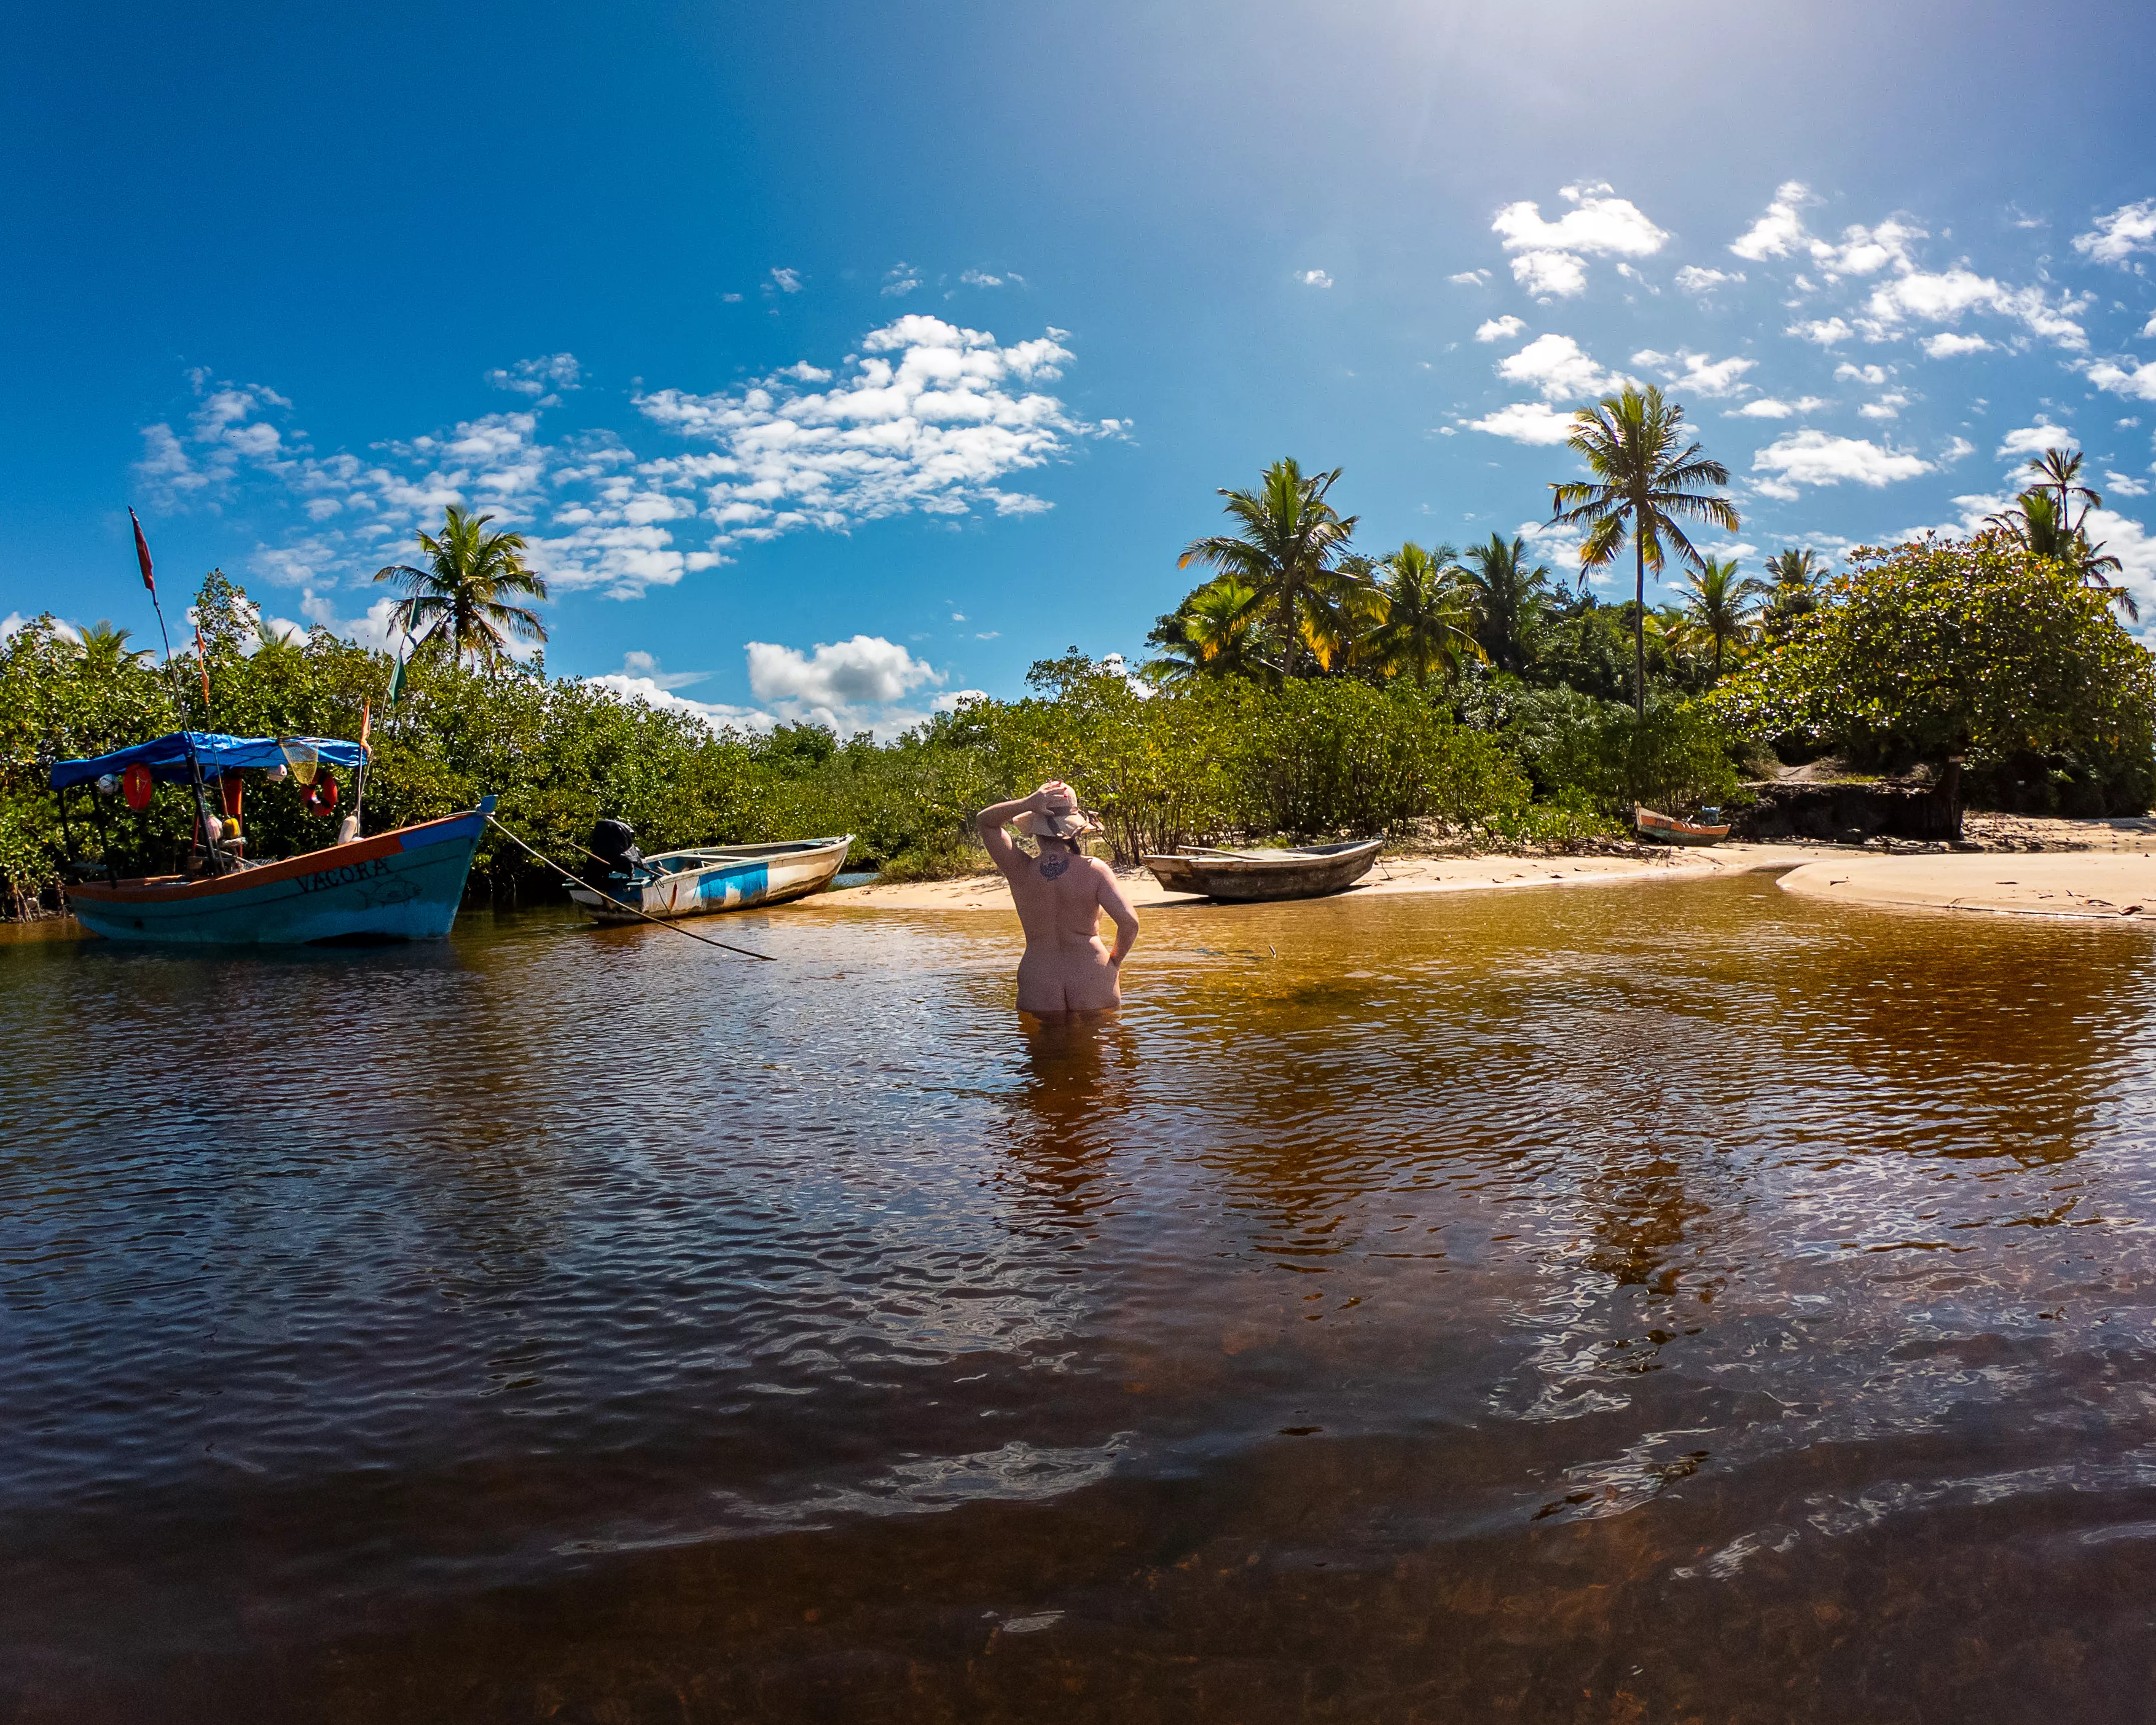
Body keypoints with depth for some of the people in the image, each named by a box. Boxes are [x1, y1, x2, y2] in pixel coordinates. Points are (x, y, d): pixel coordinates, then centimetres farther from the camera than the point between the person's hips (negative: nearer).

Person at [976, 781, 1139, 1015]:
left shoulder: (1020, 872, -5)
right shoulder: (1093, 869, -9)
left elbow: (983, 821, 7)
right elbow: (1129, 921, -15)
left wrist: (1029, 803, -8)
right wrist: (1115, 960, 3)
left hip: (1037, 991, 1)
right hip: (1092, 982, -1)